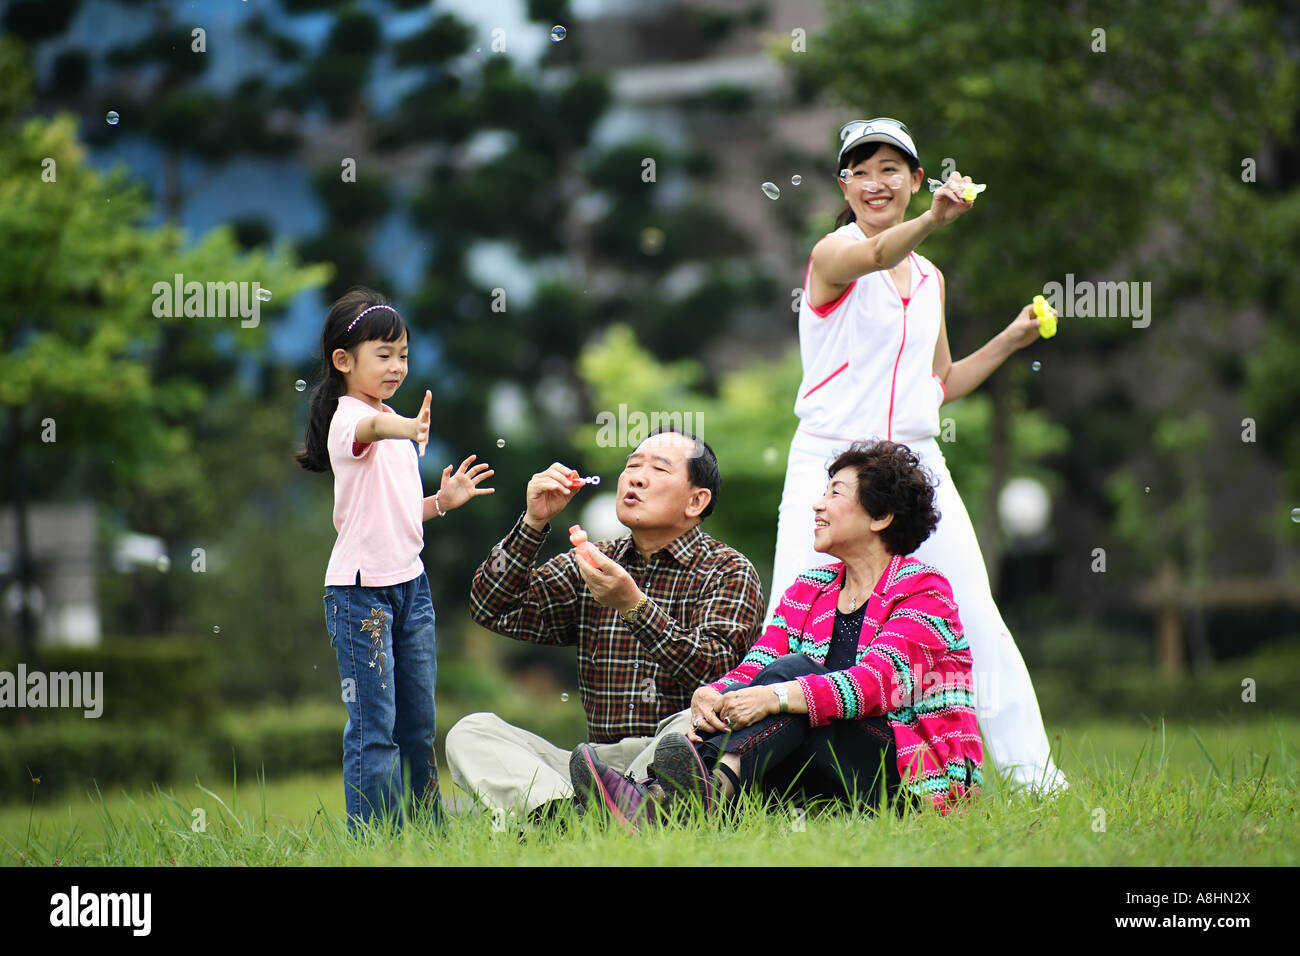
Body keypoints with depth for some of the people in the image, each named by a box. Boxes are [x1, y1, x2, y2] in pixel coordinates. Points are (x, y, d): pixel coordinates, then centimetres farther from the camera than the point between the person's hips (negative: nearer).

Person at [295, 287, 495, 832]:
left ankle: (428, 829, 21)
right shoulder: (348, 419, -12)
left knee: (419, 721, 13)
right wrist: (401, 429, -60)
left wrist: (441, 501, 7)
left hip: (410, 582, 8)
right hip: (360, 587, -8)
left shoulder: (396, 426, 16)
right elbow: (370, 429, -39)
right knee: (373, 726, -7)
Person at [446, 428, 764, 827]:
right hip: (603, 761, 5)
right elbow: (493, 611, 9)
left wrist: (634, 606, -25)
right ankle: (562, 809, -43)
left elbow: (716, 672, -14)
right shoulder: (588, 566, 18)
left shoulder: (728, 570, 3)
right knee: (471, 732, -15)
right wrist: (533, 523, -2)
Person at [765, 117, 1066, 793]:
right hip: (830, 461, -5)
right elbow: (876, 255, -31)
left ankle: (1033, 773, 7)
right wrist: (932, 221, -50)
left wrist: (1012, 339, 14)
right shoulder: (832, 254, -4)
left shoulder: (929, 278, 15)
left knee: (978, 621, 1)